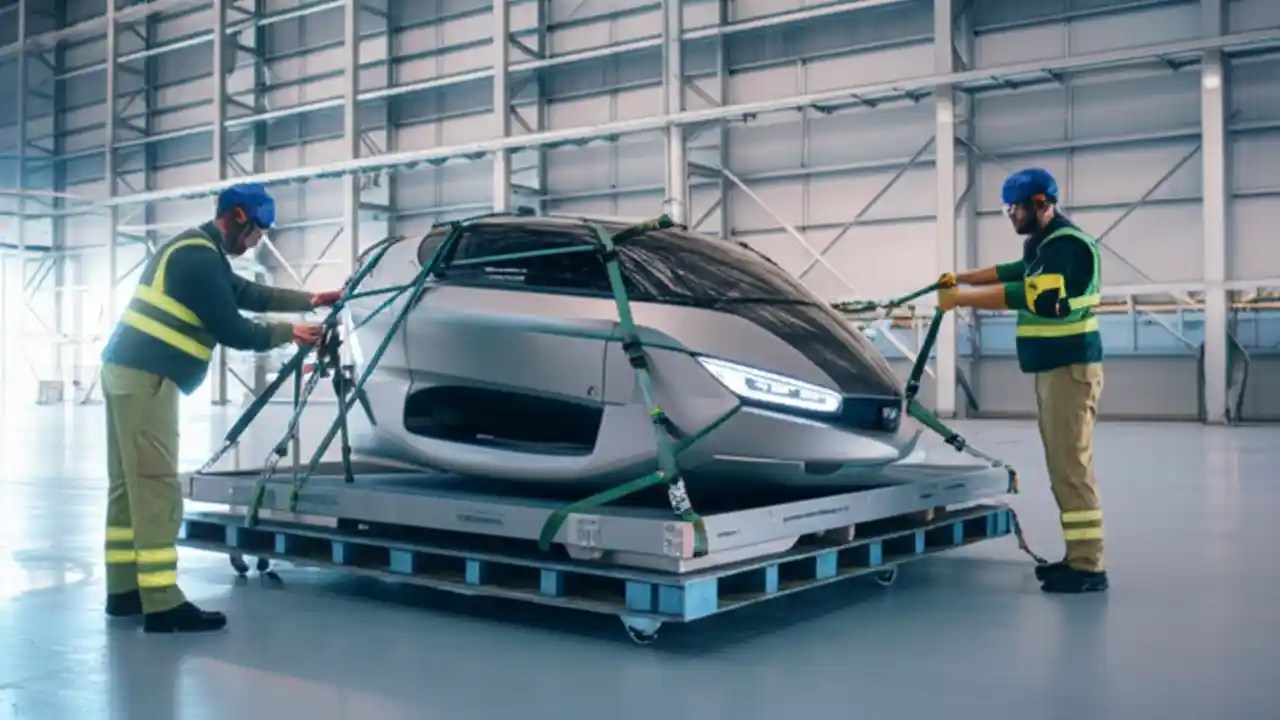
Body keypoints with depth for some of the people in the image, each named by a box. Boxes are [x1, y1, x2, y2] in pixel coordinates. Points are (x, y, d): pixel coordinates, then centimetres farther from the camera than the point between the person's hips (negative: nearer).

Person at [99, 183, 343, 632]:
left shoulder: (196, 249, 18)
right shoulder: (201, 258, -14)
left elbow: (245, 294, 25)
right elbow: (233, 332, -13)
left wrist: (308, 301, 24)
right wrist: (289, 333, 0)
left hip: (129, 370, 11)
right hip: (145, 376, -11)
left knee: (130, 486, 11)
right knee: (156, 489, -12)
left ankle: (124, 590, 16)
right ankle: (162, 604, -12)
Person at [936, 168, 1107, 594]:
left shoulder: (1067, 244, -15)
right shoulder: (1046, 244, 18)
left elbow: (1034, 297, -24)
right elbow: (1014, 273, 31)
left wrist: (962, 298, -20)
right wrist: (961, 279, 17)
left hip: (1070, 367, -10)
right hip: (1053, 367, 10)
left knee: (1072, 466, -11)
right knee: (1065, 466, 11)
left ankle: (1088, 566, -9)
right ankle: (1079, 557, 16)